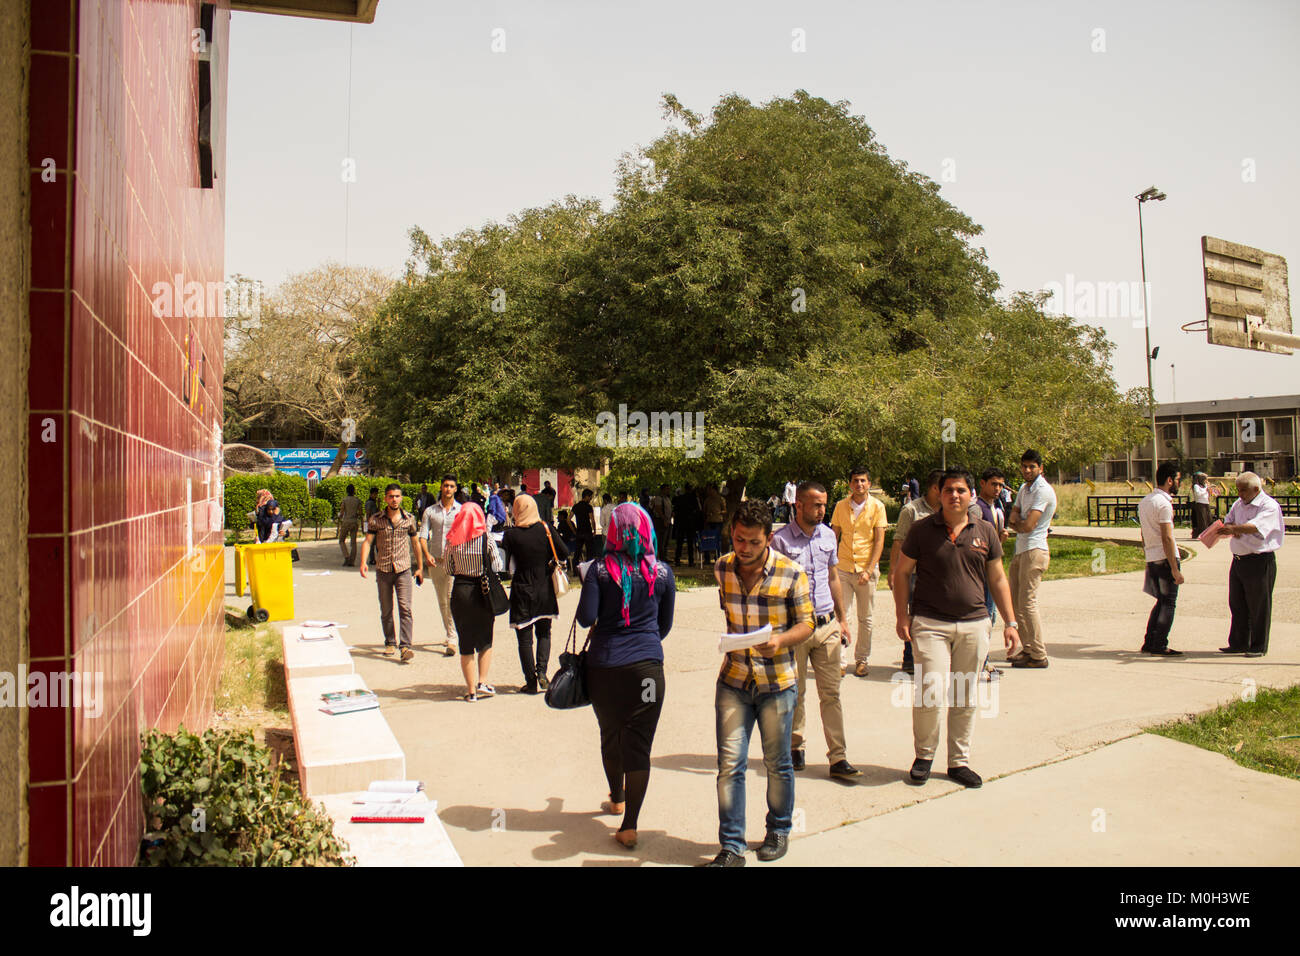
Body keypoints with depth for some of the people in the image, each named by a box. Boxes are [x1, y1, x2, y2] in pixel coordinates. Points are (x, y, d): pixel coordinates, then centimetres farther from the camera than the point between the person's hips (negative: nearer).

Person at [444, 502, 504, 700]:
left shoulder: (452, 540, -4)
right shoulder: (486, 539, -9)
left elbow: (449, 568, 4)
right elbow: (497, 566, -5)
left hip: (460, 590, 1)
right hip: (483, 592, -1)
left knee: (465, 643, 8)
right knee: (485, 640, 16)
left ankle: (471, 689, 12)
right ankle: (483, 682, 9)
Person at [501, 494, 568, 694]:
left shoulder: (511, 535, -10)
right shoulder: (545, 529, -4)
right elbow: (564, 553, -5)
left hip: (522, 591, -2)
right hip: (545, 590, 2)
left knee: (525, 638, 6)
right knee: (544, 633, 18)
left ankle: (531, 682, 6)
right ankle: (542, 671, 0)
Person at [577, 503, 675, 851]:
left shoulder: (600, 570, -5)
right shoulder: (662, 572, 0)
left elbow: (586, 618, -10)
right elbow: (665, 625, 9)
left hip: (604, 665, 1)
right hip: (647, 665, 0)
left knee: (610, 737, 21)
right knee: (640, 744, 3)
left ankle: (617, 799, 42)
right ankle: (630, 825, 0)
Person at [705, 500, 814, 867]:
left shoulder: (791, 573, -12)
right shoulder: (722, 568, -2)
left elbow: (806, 623, -6)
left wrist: (780, 640, -25)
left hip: (777, 682, -2)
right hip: (733, 680, 2)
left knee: (777, 763, 13)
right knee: (730, 764, -2)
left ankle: (779, 831, 35)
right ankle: (731, 847, 9)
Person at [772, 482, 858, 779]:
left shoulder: (828, 535, 8)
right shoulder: (780, 540, -9)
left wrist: (842, 618, 18)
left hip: (827, 625, 4)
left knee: (831, 693, 3)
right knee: (795, 693, 9)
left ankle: (837, 757, 6)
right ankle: (795, 746, 27)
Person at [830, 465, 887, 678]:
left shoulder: (877, 507, -1)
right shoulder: (841, 506, 5)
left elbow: (879, 541, -3)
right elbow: (834, 537, 10)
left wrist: (869, 570, -11)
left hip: (867, 569, -1)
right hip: (843, 568, 1)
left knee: (866, 618, 8)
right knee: (841, 615, -2)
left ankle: (861, 659, 21)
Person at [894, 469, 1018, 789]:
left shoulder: (985, 531, 7)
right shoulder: (921, 529, -1)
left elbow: (998, 579, 13)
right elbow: (901, 573, 4)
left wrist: (1010, 621, 9)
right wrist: (902, 616, -4)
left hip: (974, 624, 3)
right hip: (930, 623, -3)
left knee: (965, 698, 9)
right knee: (930, 691, -11)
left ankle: (959, 762, 23)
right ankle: (923, 756, 11)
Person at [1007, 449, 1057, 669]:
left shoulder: (1043, 490, -13)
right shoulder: (1024, 488, 17)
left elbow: (1028, 526, -19)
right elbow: (1012, 518, 13)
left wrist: (1015, 523, 1)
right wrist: (1018, 521, -9)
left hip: (1034, 551, -9)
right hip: (1021, 551, 9)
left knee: (1027, 602, -10)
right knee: (1016, 602, 11)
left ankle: (1039, 656, -5)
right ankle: (1028, 648, 20)